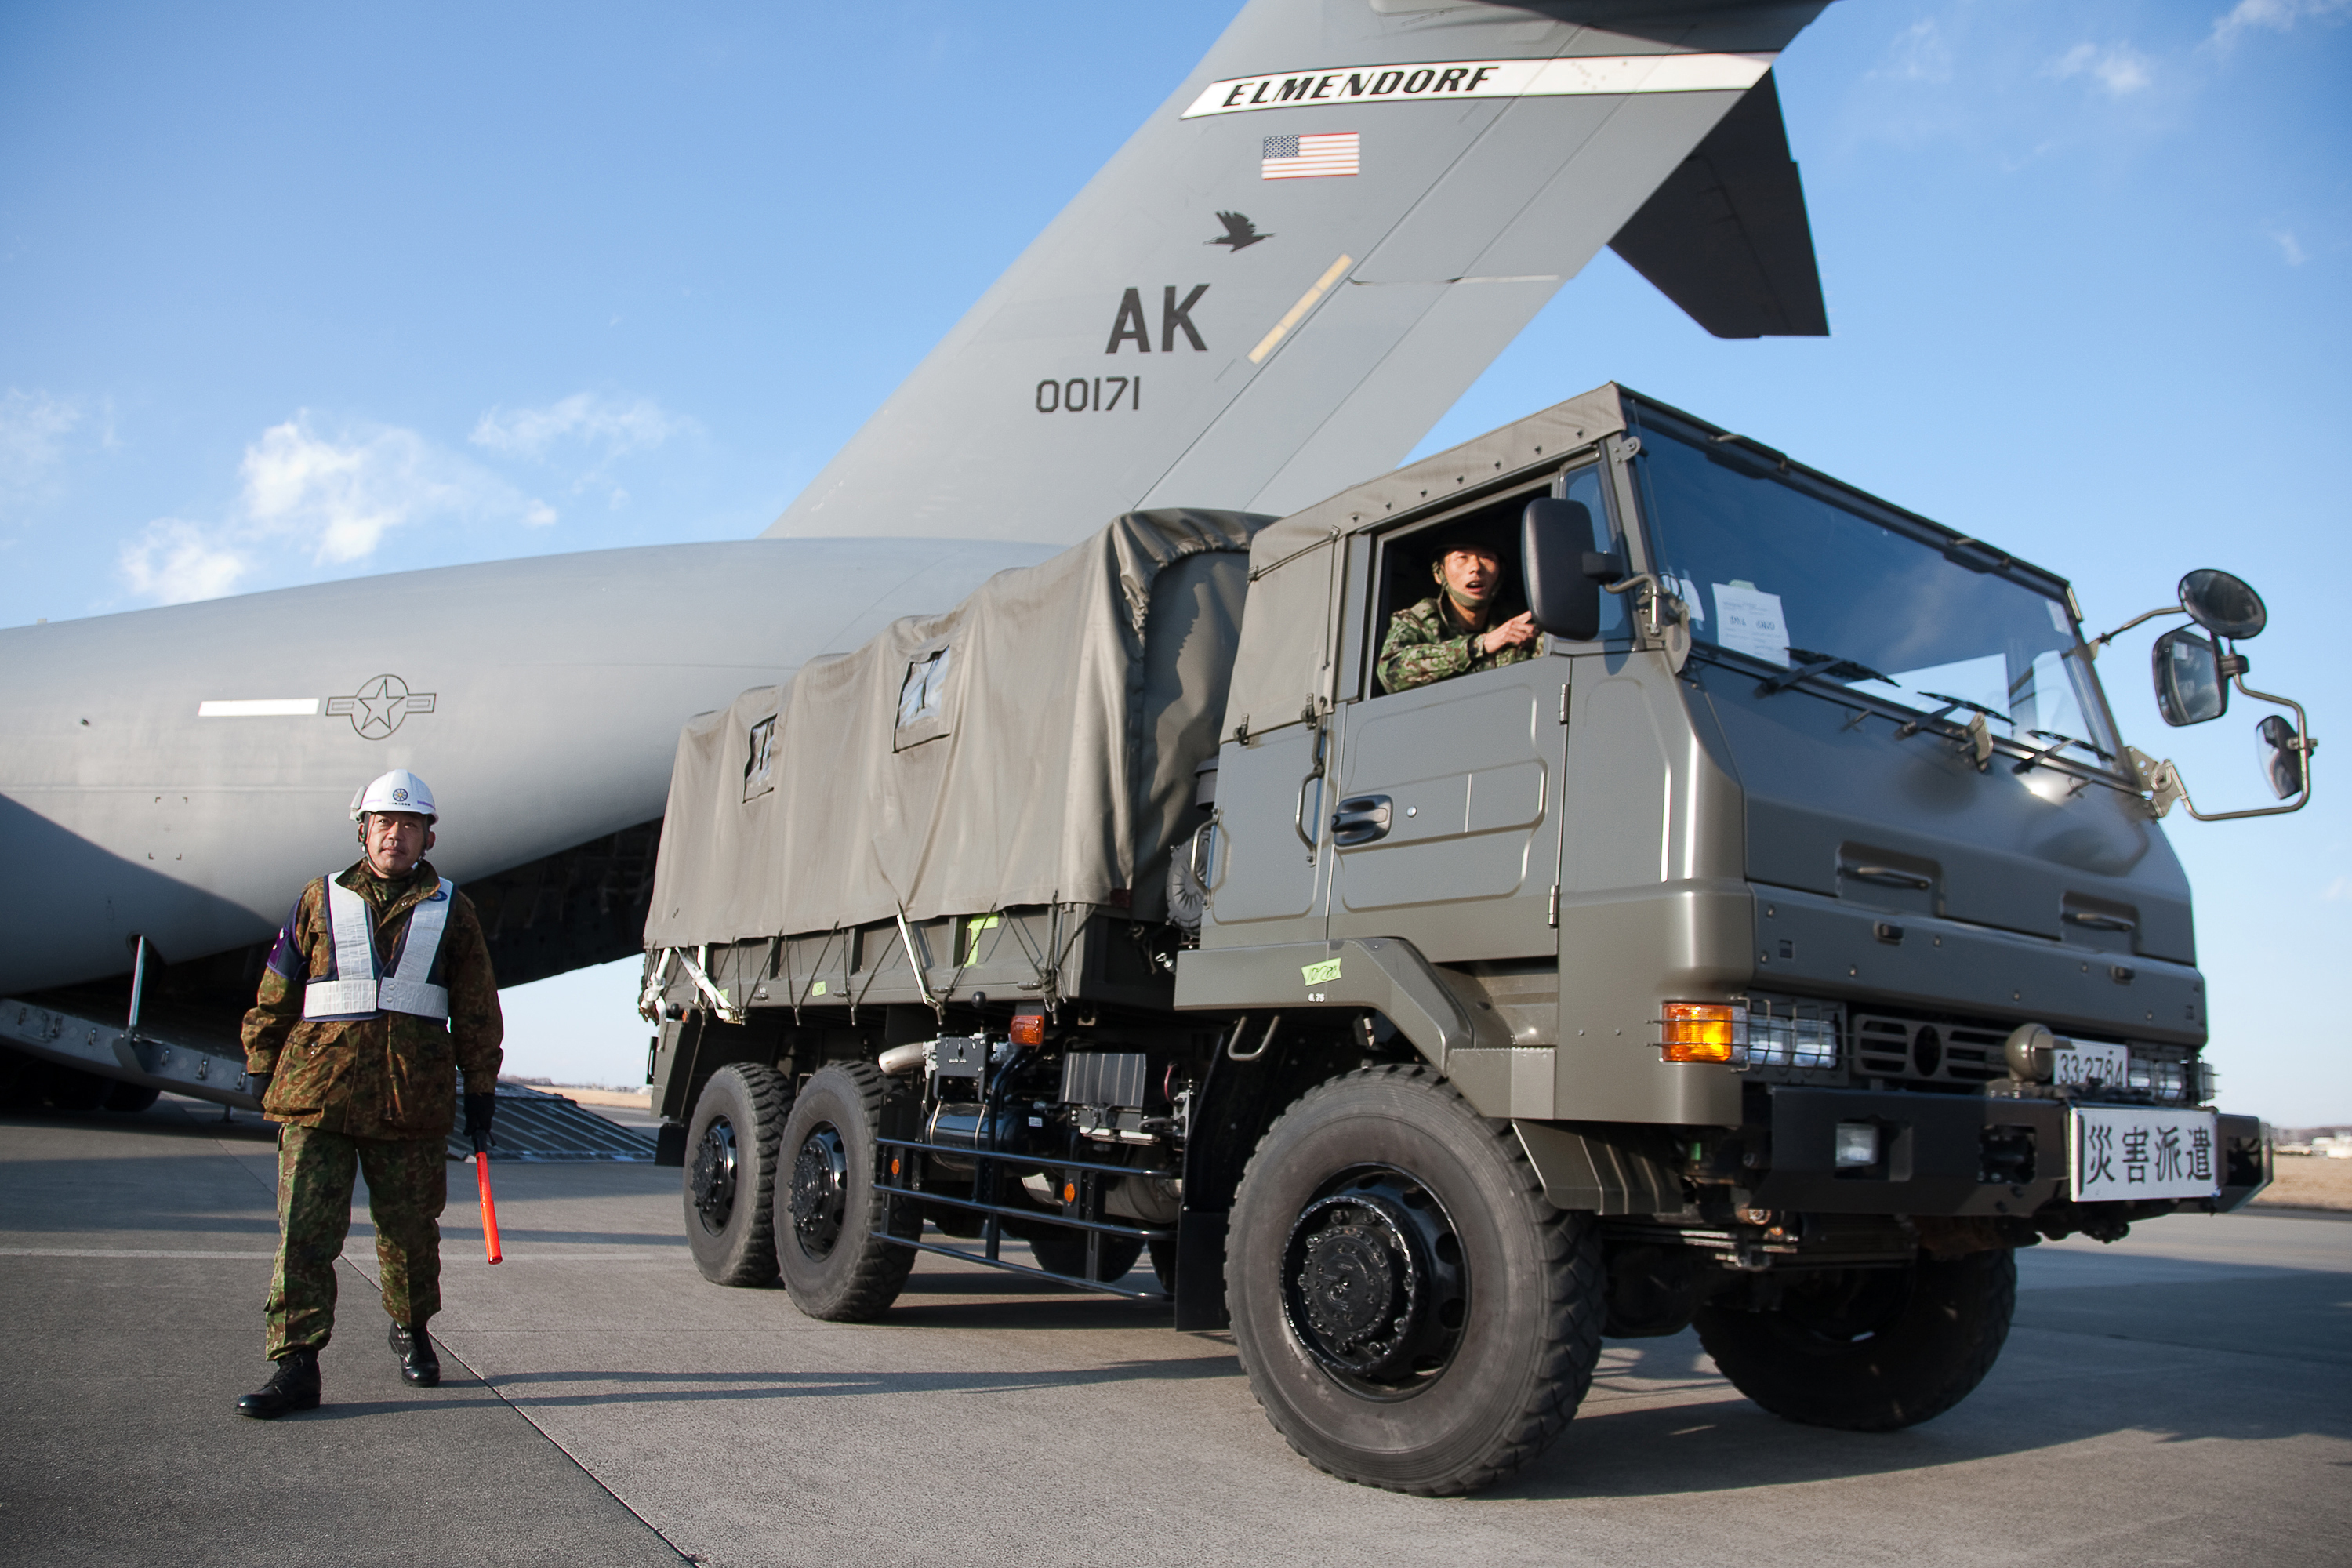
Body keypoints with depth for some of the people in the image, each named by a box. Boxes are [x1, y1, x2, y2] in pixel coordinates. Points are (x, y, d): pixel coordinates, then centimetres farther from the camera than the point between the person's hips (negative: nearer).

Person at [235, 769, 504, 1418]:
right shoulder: (320, 901, 9)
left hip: (414, 1100, 0)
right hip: (317, 1095, 0)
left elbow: (476, 1010, 10)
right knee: (304, 1232, -5)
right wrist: (263, 1073, 11)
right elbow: (276, 994, 13)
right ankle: (295, 1367, 0)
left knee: (410, 1229, 10)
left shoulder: (450, 910, 8)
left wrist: (481, 1086, 8)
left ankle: (412, 1330, 32)